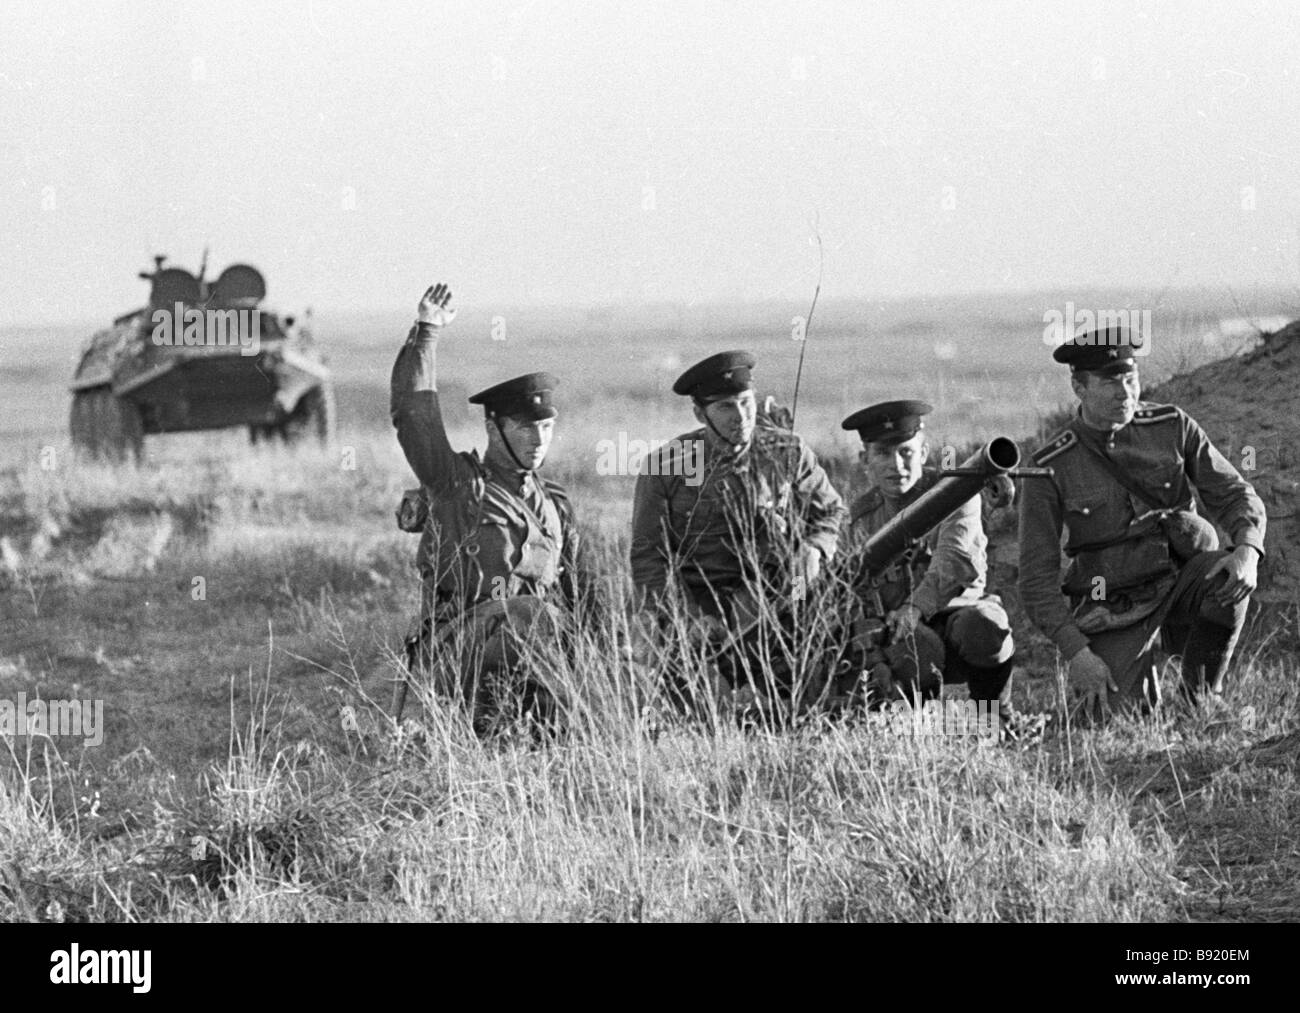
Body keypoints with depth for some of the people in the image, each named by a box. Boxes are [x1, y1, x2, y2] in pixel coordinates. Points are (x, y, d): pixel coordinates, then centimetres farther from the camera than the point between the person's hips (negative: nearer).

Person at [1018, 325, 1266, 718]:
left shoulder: (1172, 427, -1)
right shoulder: (1051, 468, -7)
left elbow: (1234, 495, 0)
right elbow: (1037, 578, -5)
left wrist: (1247, 551, -24)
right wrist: (1076, 653, -18)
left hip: (1180, 582, 2)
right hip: (1113, 609, -1)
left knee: (1227, 581, -32)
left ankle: (1202, 696, -7)